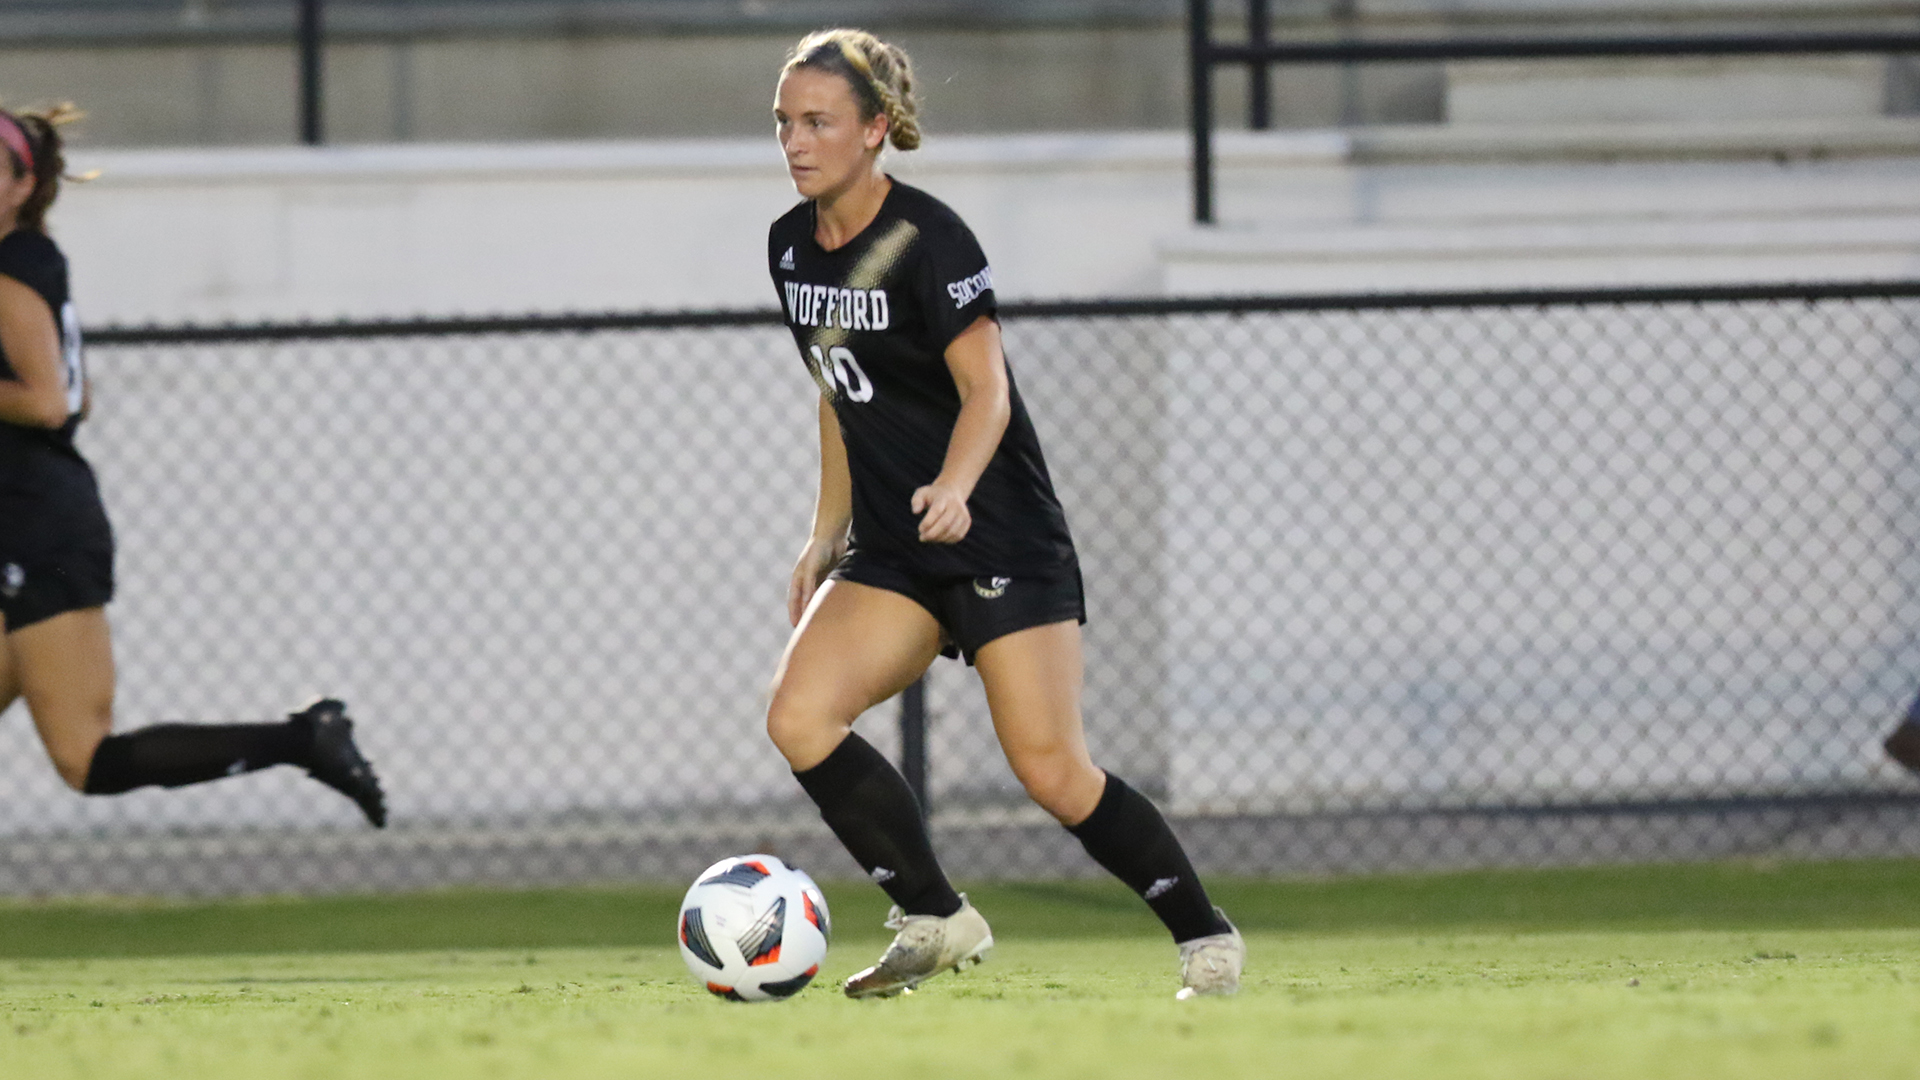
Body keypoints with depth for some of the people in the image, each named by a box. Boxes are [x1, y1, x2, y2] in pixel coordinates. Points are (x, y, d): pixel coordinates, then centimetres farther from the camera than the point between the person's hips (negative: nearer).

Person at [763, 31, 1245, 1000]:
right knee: (799, 716, -14)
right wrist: (826, 536, 17)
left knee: (1052, 773, -11)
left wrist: (953, 486, -37)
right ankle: (936, 922, -3)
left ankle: (1206, 938, 6)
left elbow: (985, 389, -19)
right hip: (891, 553, 7)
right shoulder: (792, 246, 8)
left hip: (1001, 538, -7)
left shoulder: (927, 238, -15)